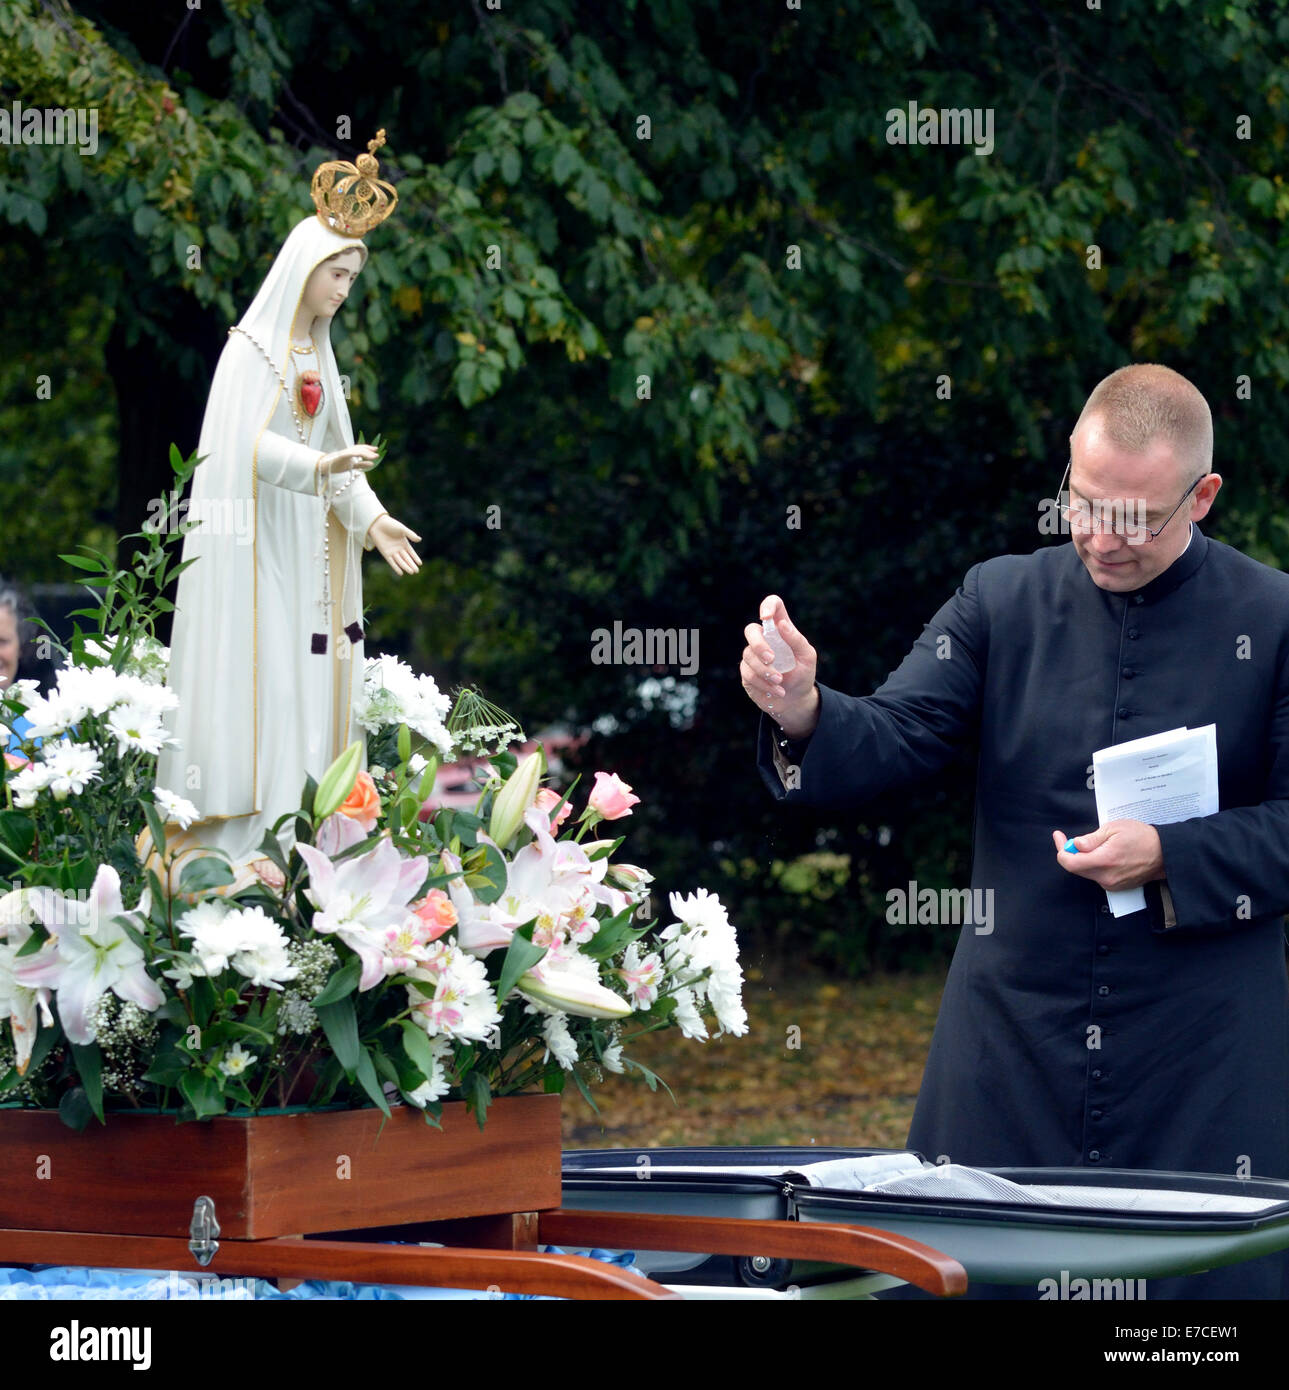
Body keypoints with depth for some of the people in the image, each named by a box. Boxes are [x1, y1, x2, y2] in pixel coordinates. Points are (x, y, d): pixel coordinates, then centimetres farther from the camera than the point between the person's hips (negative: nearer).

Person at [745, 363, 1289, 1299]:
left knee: (1210, 1270, 2)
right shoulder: (1002, 600, 4)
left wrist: (1167, 857, -16)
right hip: (1017, 1034, 2)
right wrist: (804, 714, -24)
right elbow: (892, 741, -4)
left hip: (1202, 1051, -2)